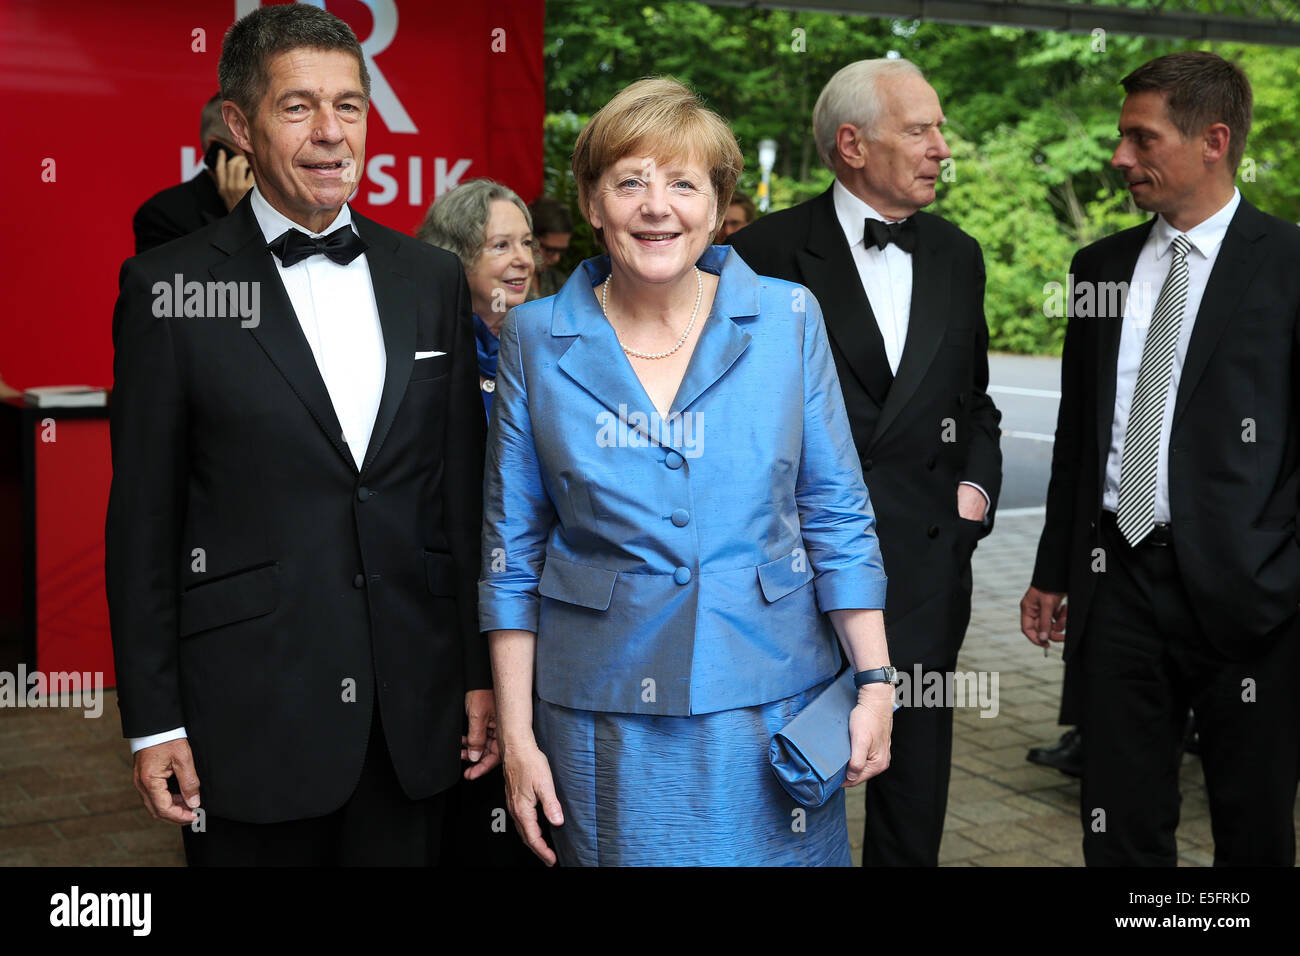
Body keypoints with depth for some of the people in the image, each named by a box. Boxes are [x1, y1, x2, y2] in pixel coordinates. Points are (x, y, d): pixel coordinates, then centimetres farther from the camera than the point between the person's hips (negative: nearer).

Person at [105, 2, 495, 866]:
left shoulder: (434, 280, 6)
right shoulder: (170, 287, -4)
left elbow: (465, 494, 8)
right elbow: (143, 520, -3)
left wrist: (483, 673, 7)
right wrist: (153, 721, -4)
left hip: (414, 712, 3)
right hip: (250, 712, -3)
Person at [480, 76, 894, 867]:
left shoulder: (787, 318, -3)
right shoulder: (538, 337, -2)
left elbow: (837, 516, 2)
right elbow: (513, 550, 1)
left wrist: (875, 681, -3)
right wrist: (516, 735, 0)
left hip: (771, 700, 1)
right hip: (606, 719, 0)